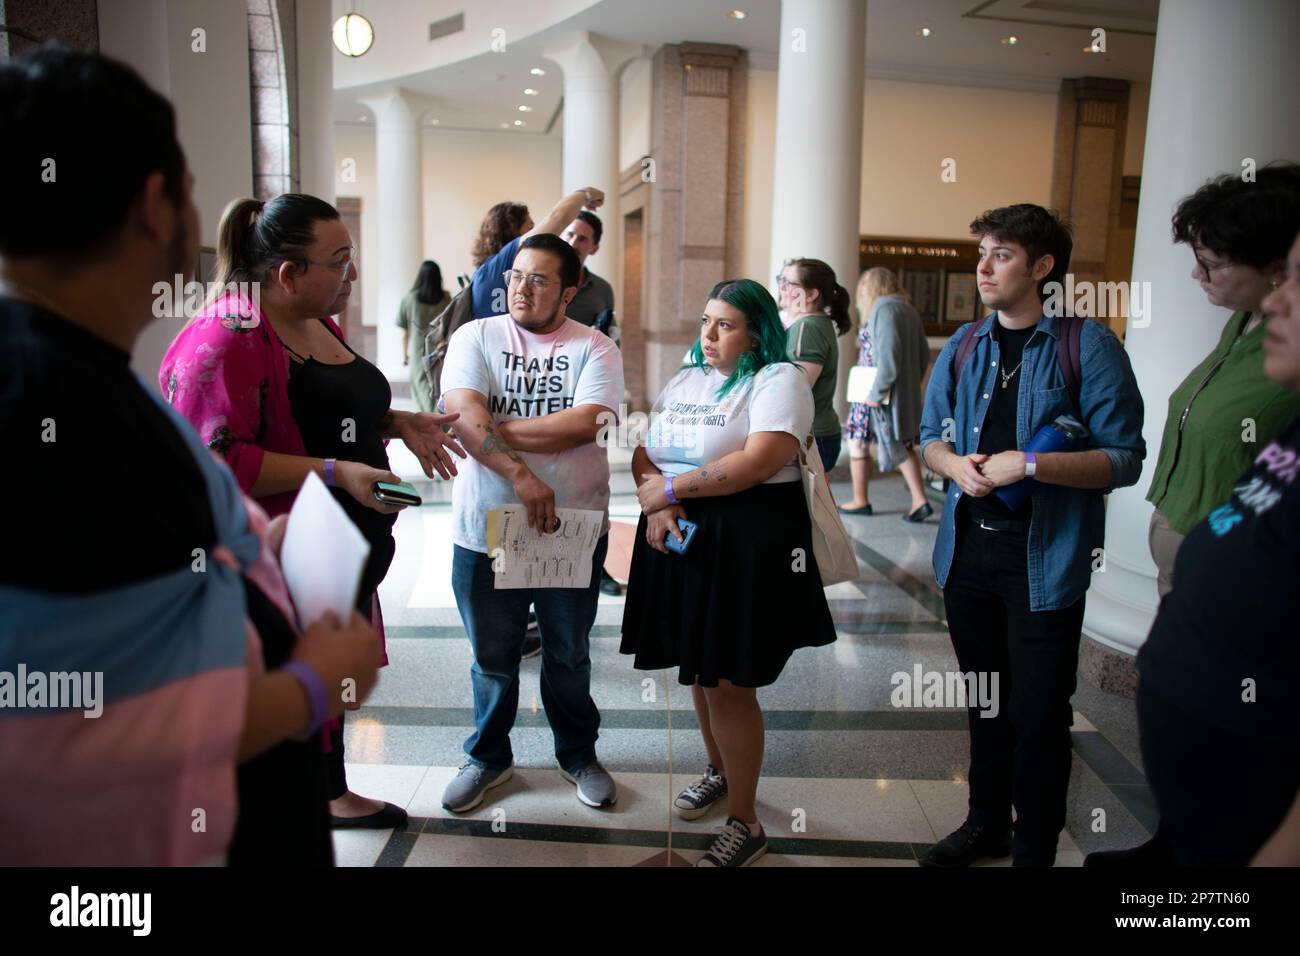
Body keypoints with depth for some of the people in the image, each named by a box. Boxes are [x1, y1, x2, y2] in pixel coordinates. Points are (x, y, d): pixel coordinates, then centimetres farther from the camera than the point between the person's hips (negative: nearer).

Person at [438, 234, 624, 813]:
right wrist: (520, 474, -27)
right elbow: (463, 415, -15)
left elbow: (584, 423, -18)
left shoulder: (594, 348, -1)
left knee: (570, 656, 17)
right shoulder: (476, 337, 1)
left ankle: (578, 754, 38)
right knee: (492, 657, 16)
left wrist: (494, 429, -15)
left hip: (572, 531, 0)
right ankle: (489, 757, 38)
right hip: (486, 528, 1)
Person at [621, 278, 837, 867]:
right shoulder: (684, 381, 14)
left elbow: (757, 462, -22)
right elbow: (644, 453, 10)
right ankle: (719, 770, 41)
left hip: (748, 542, -7)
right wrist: (654, 503, -12)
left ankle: (744, 824, 14)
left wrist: (670, 488, -15)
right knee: (698, 669, 16)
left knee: (727, 682, -2)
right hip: (679, 537, 7)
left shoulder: (778, 379, -8)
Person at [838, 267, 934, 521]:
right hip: (907, 394, 8)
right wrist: (911, 384, 16)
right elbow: (924, 353, 13)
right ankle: (919, 501, 6)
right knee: (902, 445, 13)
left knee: (857, 442, 6)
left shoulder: (883, 308, -13)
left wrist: (877, 392, -20)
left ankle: (860, 501, 13)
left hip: (878, 394, -8)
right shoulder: (909, 310, 13)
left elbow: (889, 354, -22)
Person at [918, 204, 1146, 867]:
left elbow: (1124, 459, -10)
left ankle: (1034, 850, 24)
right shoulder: (964, 345, 8)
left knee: (1037, 714, 3)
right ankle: (986, 825, 38)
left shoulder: (1088, 345, -8)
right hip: (968, 549, 5)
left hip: (1044, 558, -5)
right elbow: (930, 435, 13)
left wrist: (1029, 463, -23)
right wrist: (955, 464, -9)